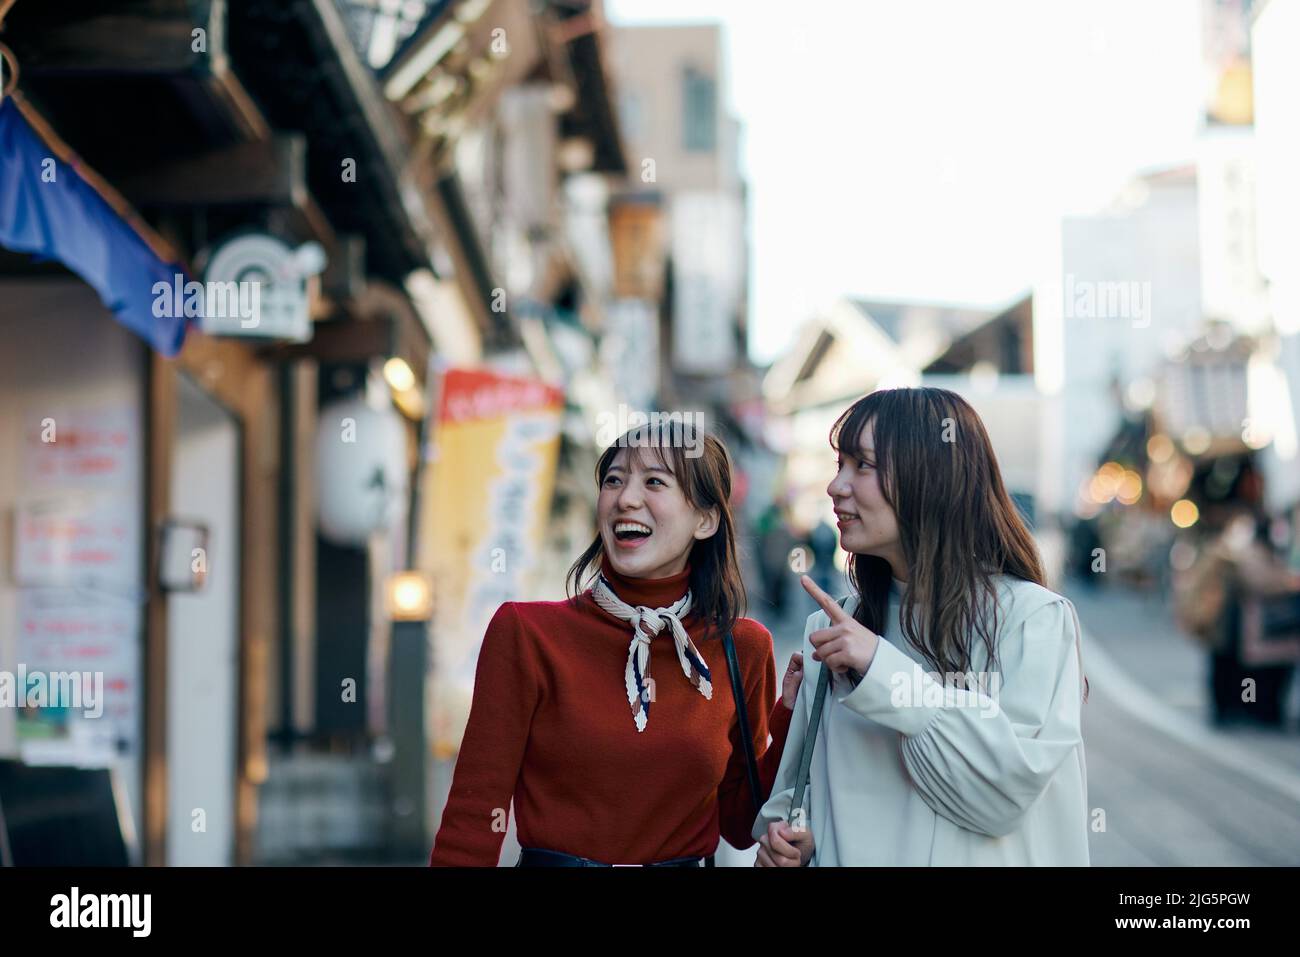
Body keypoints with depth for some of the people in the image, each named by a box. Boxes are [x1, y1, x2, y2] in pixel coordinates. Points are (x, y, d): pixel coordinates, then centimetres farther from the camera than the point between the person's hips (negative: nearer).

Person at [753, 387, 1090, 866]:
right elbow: (803, 782, 12)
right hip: (843, 854, 4)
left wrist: (883, 671, -24)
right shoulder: (831, 630, 3)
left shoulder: (1033, 617, -12)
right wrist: (786, 834, -8)